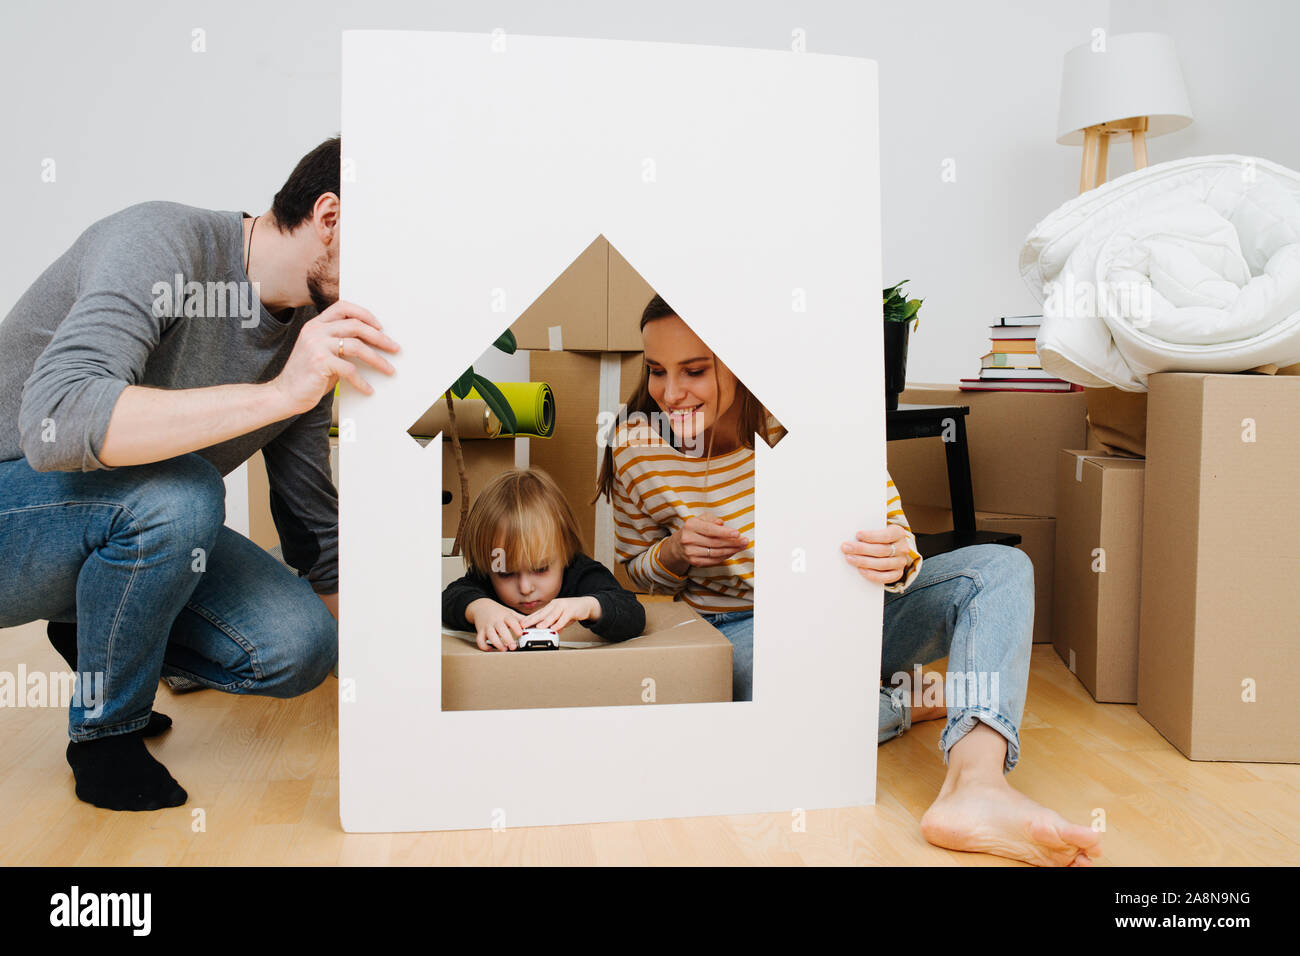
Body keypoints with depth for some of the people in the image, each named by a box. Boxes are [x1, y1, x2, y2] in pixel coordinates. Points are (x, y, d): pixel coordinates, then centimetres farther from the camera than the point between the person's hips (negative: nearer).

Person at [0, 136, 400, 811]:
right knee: (177, 492, -36)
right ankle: (106, 732, -9)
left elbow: (313, 528, 5)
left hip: (125, 529, 6)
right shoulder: (160, 241, -24)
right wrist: (277, 394, -44)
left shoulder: (310, 337, -2)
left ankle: (94, 633, 15)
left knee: (298, 647, -14)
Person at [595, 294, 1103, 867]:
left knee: (1002, 567, -21)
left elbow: (890, 527, -14)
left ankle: (976, 783, -45)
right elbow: (637, 570, 5)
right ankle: (905, 705, -5)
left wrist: (896, 560, -41)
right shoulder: (636, 448, -12)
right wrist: (674, 552, -20)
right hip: (744, 631, -1)